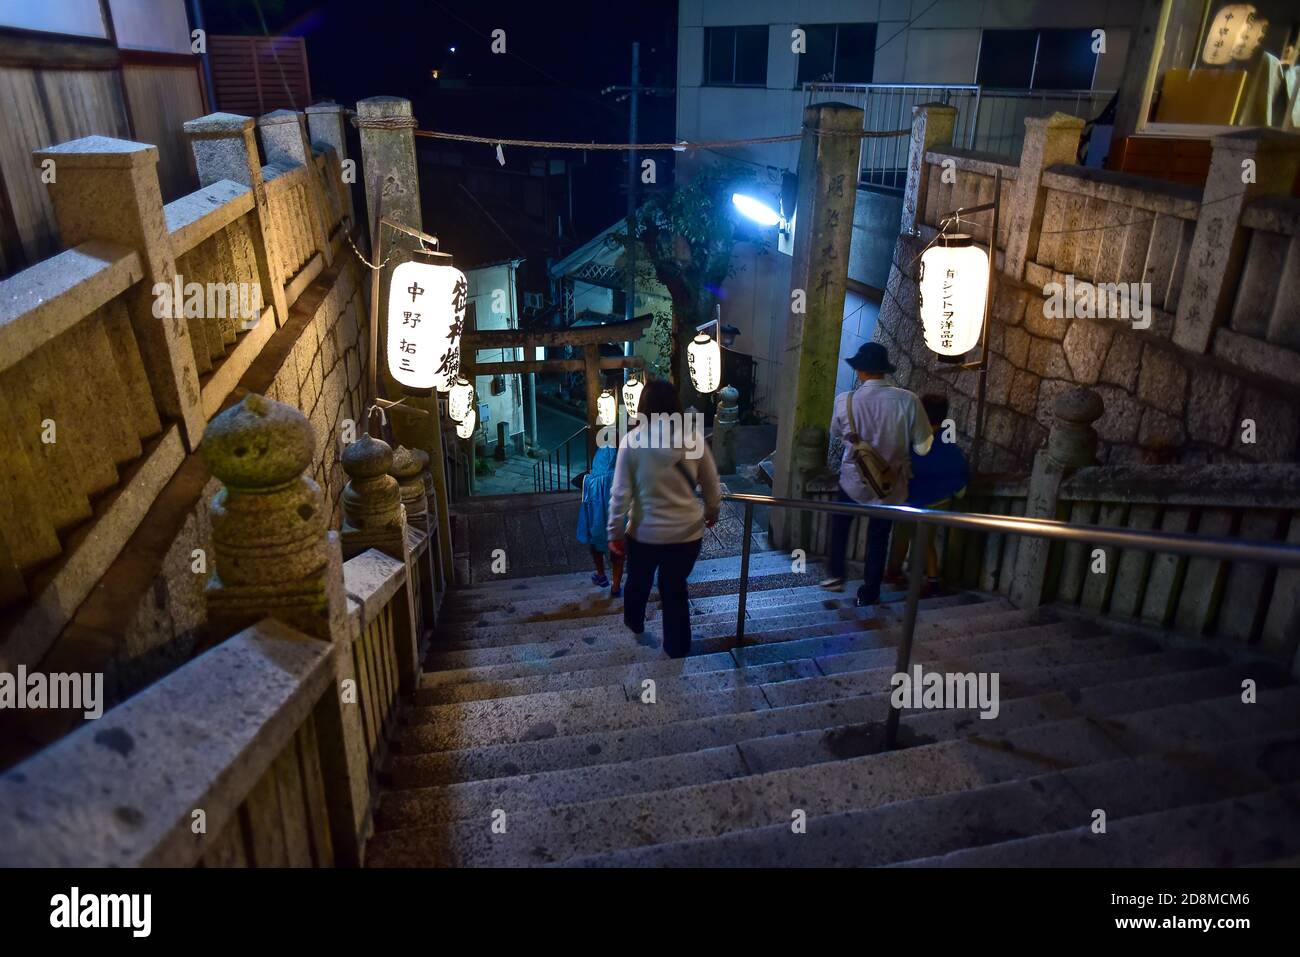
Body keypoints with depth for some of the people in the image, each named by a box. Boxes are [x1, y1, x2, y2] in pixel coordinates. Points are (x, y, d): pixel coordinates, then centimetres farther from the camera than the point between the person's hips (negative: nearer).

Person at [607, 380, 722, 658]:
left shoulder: (632, 441, -14)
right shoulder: (693, 438, -9)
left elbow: (620, 493, -12)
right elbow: (712, 485, 1)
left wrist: (615, 531, -1)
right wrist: (713, 511, 20)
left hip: (645, 532, 0)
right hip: (687, 531, 1)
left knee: (638, 580, 27)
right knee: (675, 588, 20)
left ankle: (634, 623, 53)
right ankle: (677, 647, 32)